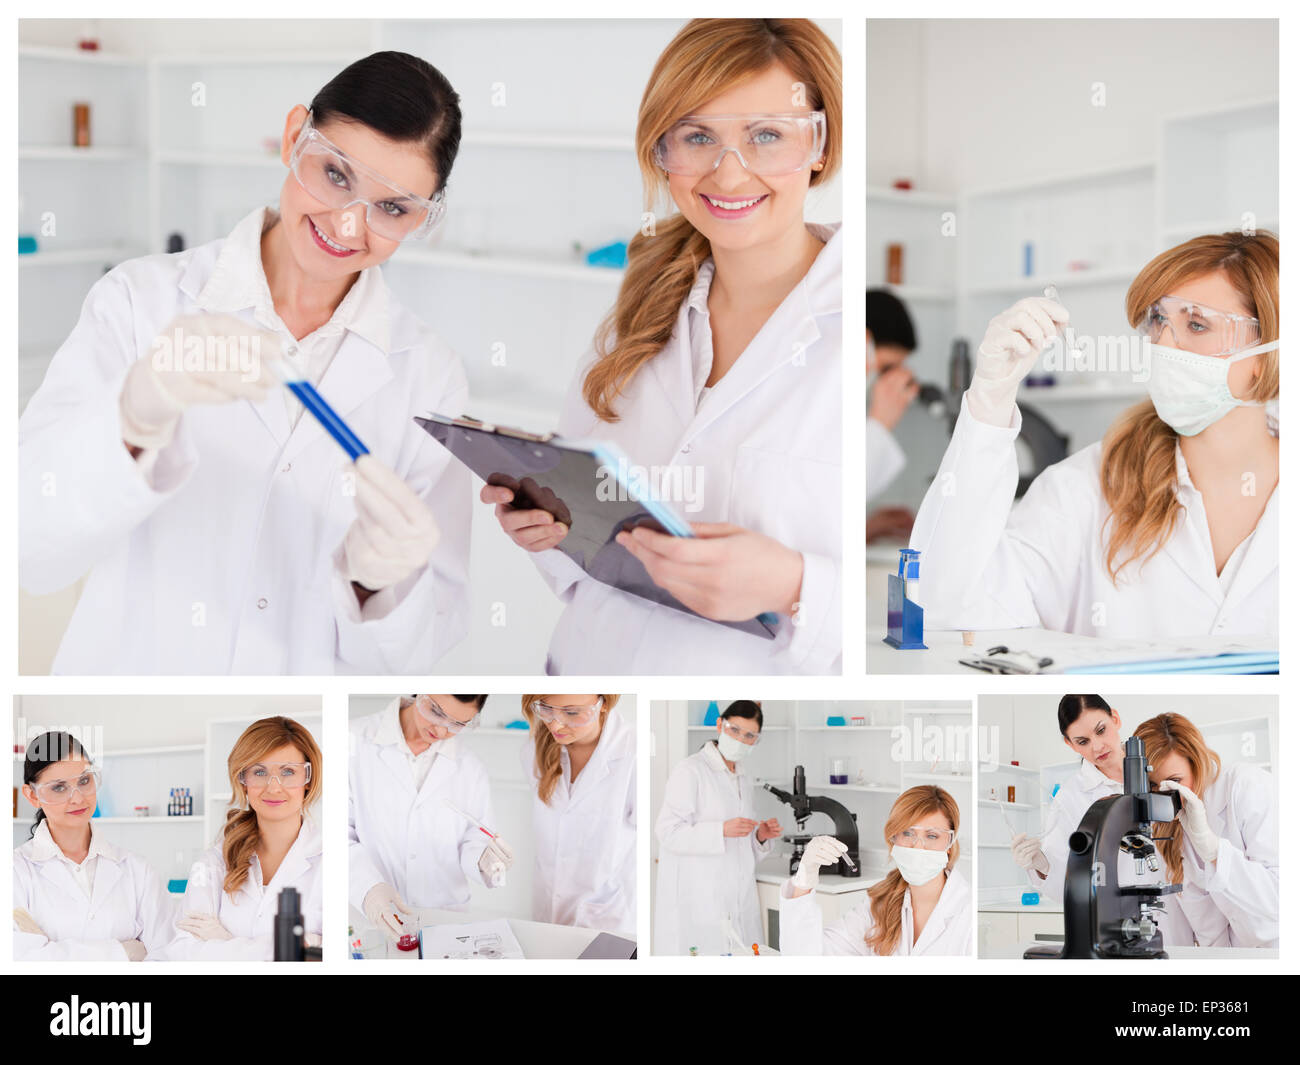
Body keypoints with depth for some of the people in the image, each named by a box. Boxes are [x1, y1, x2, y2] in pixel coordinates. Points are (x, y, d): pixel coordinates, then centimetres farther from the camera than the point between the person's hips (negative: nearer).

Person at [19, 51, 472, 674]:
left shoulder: (430, 377, 1)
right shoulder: (143, 301, -2)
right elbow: (27, 551, -12)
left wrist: (384, 579, -19)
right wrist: (135, 416, -27)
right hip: (128, 672, -1)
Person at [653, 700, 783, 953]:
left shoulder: (744, 780, 20)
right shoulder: (689, 771, -5)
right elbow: (668, 832, -14)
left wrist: (761, 837, 5)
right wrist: (723, 830, -24)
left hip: (740, 904, 7)